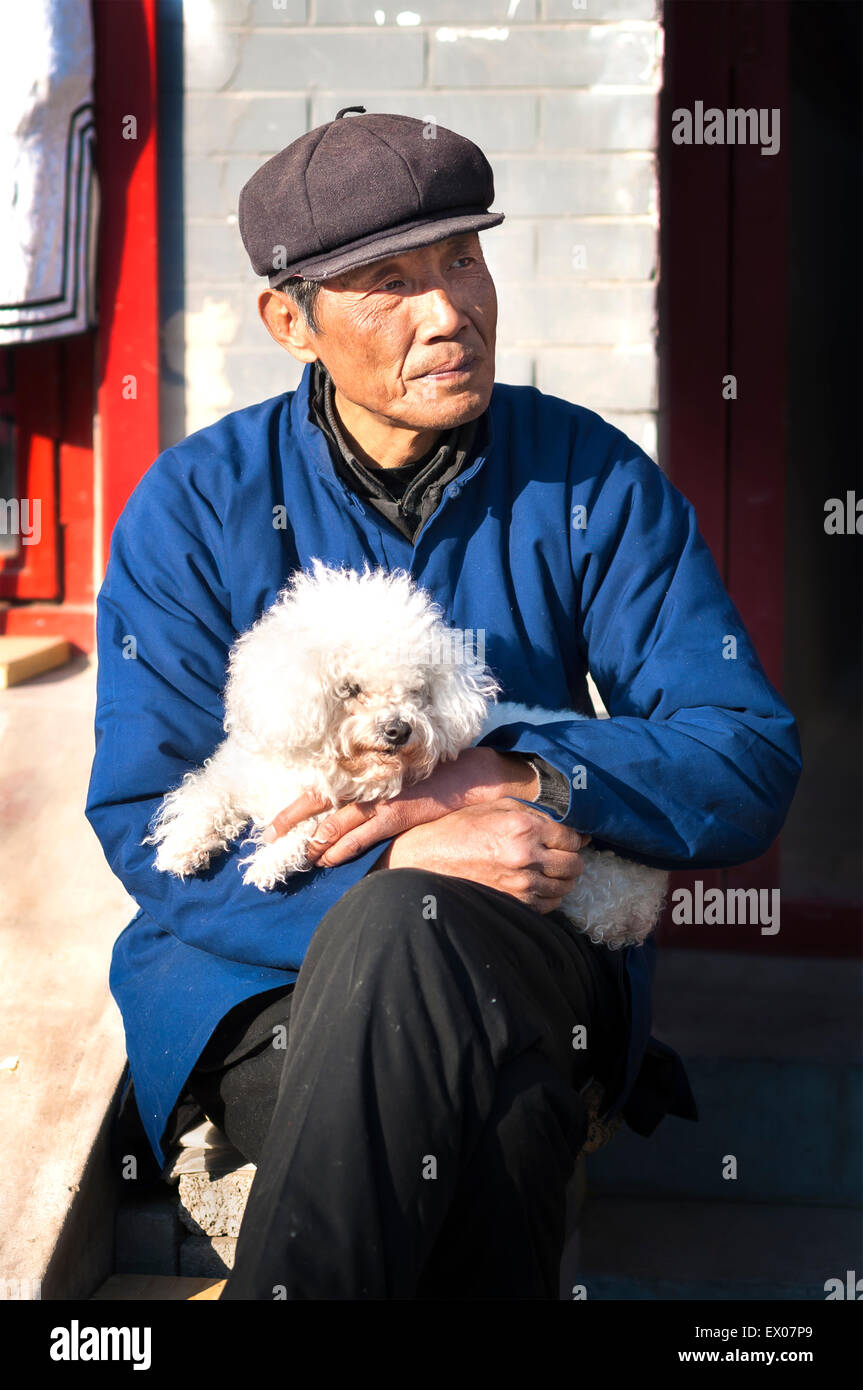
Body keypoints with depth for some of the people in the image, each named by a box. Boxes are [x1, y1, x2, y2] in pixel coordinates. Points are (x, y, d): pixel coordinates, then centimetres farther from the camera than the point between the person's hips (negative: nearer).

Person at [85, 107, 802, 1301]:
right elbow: (144, 826, -6)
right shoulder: (195, 507, 0)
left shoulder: (592, 481, 2)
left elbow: (752, 760, -3)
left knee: (406, 931, -36)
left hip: (529, 955, 2)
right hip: (257, 965, -1)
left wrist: (520, 779, -21)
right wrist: (402, 858, -22)